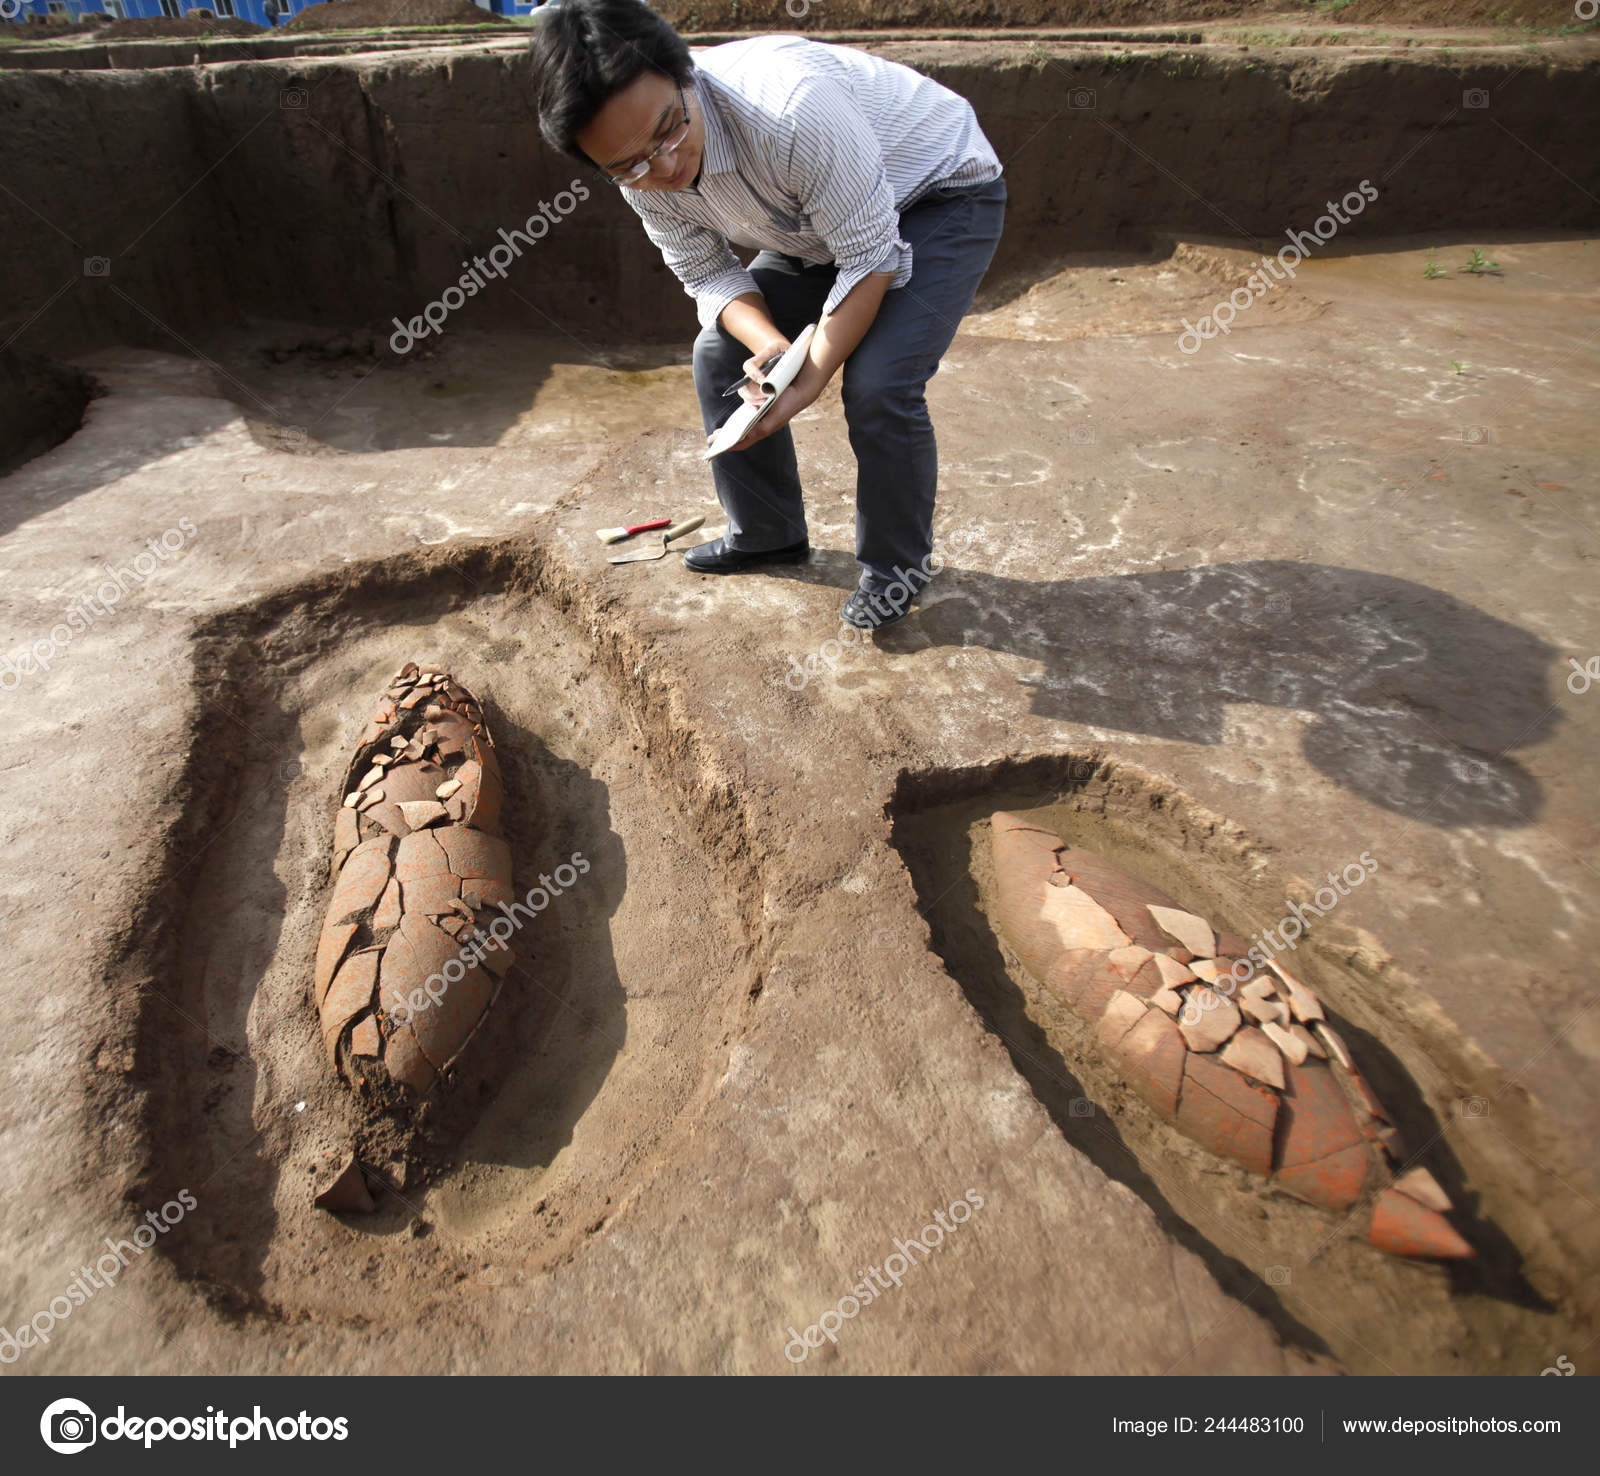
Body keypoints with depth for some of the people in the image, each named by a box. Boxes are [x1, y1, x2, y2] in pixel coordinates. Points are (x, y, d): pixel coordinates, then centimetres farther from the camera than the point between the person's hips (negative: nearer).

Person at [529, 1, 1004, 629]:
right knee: (720, 354, -2)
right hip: (817, 222, 7)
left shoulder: (790, 109, -38)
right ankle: (767, 534, 15)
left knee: (878, 384, -27)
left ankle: (896, 562, -1)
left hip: (945, 195, -6)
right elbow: (709, 275, -6)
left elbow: (871, 258, -30)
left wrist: (809, 380, -33)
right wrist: (772, 343, -27)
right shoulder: (640, 173, -17)